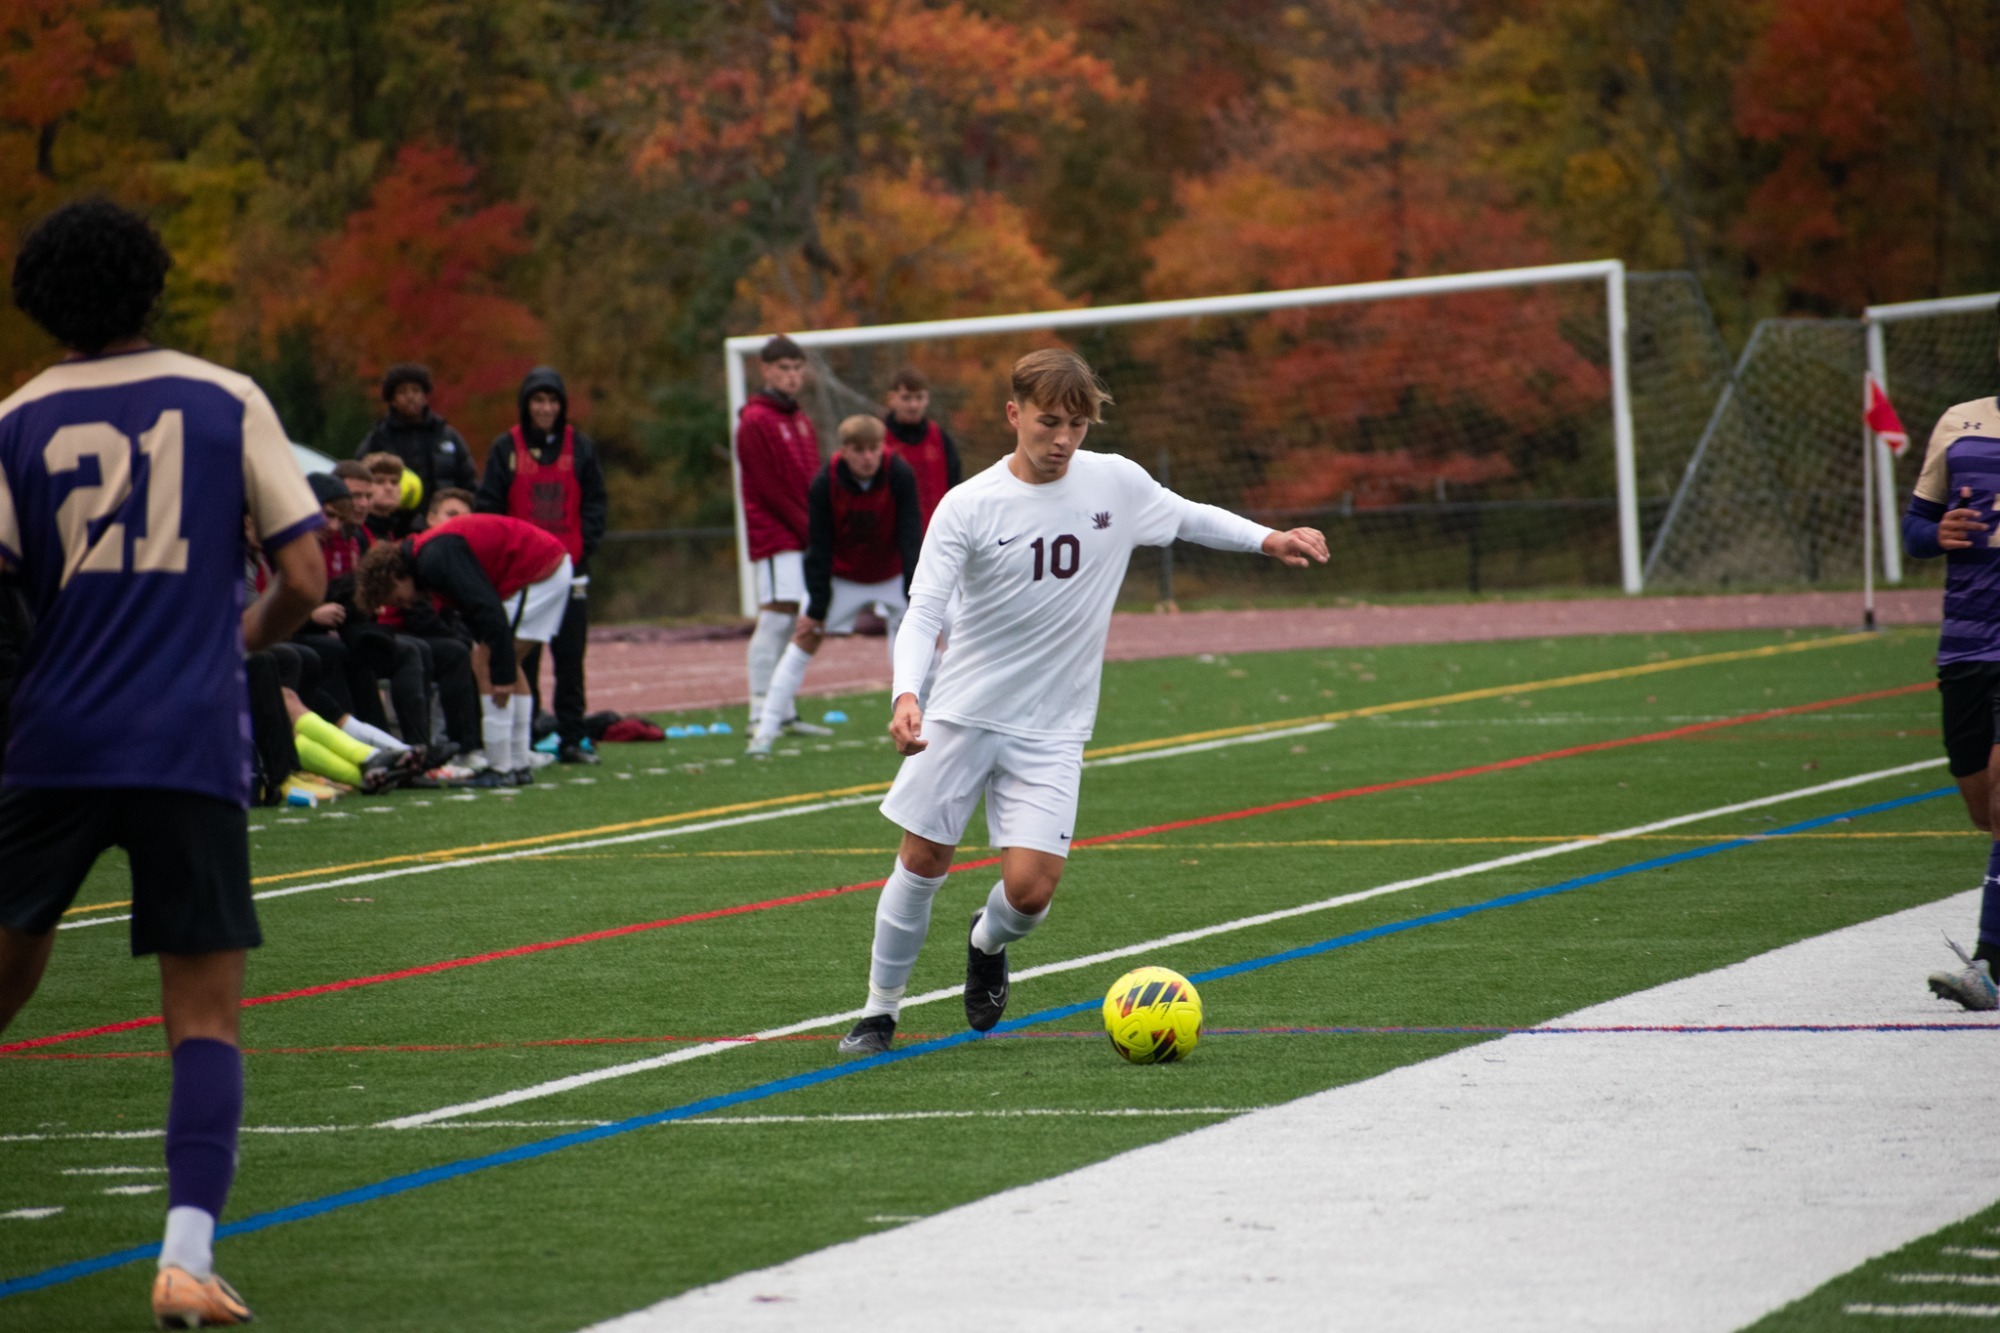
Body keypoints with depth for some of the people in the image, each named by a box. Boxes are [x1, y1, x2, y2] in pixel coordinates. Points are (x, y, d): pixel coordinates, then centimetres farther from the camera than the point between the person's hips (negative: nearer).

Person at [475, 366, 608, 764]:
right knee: (522, 660, -2)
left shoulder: (580, 448, 8)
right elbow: (488, 508, 2)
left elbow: (595, 505, 8)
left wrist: (582, 550, -5)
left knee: (570, 658, 2)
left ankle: (571, 739, 6)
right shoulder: (506, 449, 4)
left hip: (570, 570, 1)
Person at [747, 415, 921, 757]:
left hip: (892, 574, 1)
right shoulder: (824, 486, -24)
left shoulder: (900, 477, -24)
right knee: (805, 638, -8)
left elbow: (910, 537, -22)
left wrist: (915, 597, -26)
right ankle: (766, 728, -6)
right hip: (841, 577, -1)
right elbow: (819, 549, -17)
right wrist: (817, 607, -17)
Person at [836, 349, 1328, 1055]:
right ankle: (880, 1010, 20)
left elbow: (1190, 517, 18)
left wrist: (1266, 539, 3)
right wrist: (906, 694, -31)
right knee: (922, 862, 1)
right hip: (963, 713, -1)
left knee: (1030, 888, -10)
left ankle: (988, 943, 26)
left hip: (1052, 729, 1)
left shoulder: (1116, 482, -2)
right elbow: (922, 611, -15)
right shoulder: (968, 507, -10)